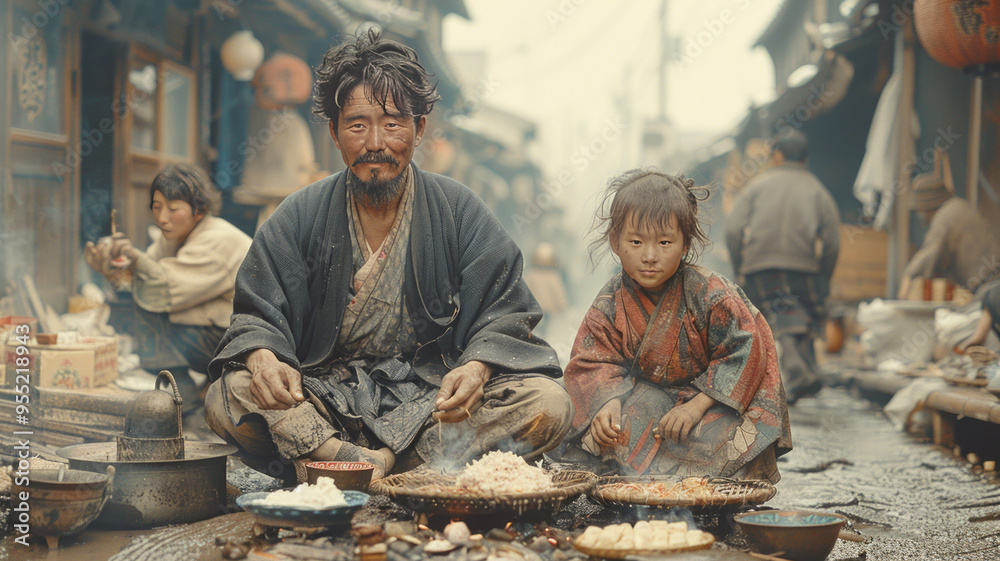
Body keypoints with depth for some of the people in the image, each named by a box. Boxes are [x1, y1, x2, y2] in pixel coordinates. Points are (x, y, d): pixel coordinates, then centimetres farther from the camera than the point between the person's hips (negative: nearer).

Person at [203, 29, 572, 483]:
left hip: (432, 396, 0)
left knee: (546, 406, -27)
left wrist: (476, 368, -26)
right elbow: (256, 315, 2)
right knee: (227, 399, -27)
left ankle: (375, 463, -27)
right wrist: (263, 357, -25)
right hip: (328, 398, 0)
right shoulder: (300, 217, 4)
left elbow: (503, 315, -2)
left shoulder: (458, 212, 2)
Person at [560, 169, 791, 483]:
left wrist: (697, 406, -26)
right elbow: (597, 362, -7)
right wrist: (608, 402, -30)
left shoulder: (710, 294, -21)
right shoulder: (610, 305, -11)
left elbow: (741, 353, -19)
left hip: (710, 397, -2)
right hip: (647, 395, 3)